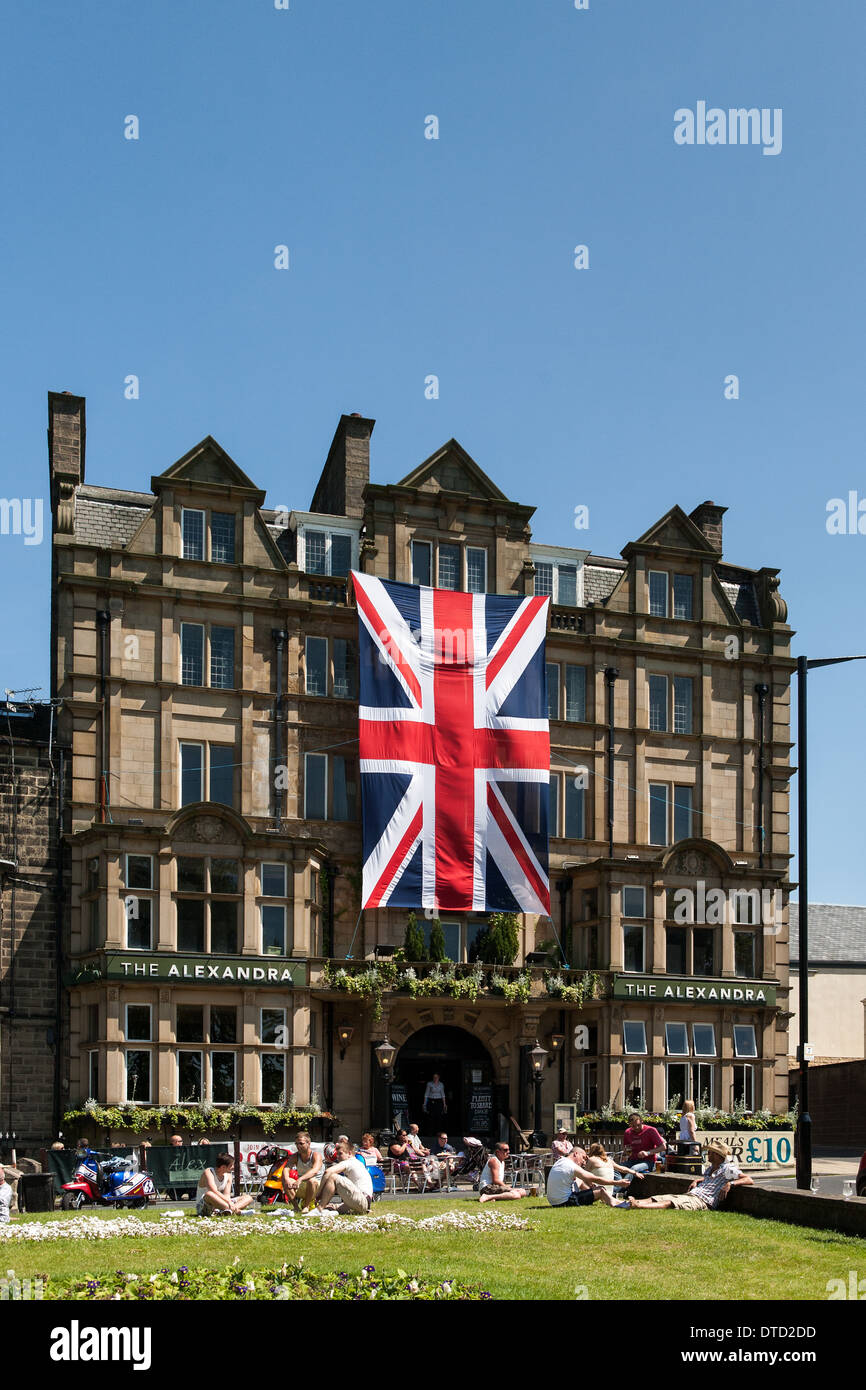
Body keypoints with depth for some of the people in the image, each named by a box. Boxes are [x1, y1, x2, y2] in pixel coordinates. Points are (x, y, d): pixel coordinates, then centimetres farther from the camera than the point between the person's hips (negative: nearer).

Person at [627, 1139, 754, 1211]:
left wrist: (730, 1184, -21)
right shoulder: (709, 1168, 27)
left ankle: (638, 1206, -52)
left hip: (701, 1201, -9)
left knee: (669, 1203, -32)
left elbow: (749, 1181, -8)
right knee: (655, 1199, -11)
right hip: (689, 1195, 9)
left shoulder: (727, 1168, 1)